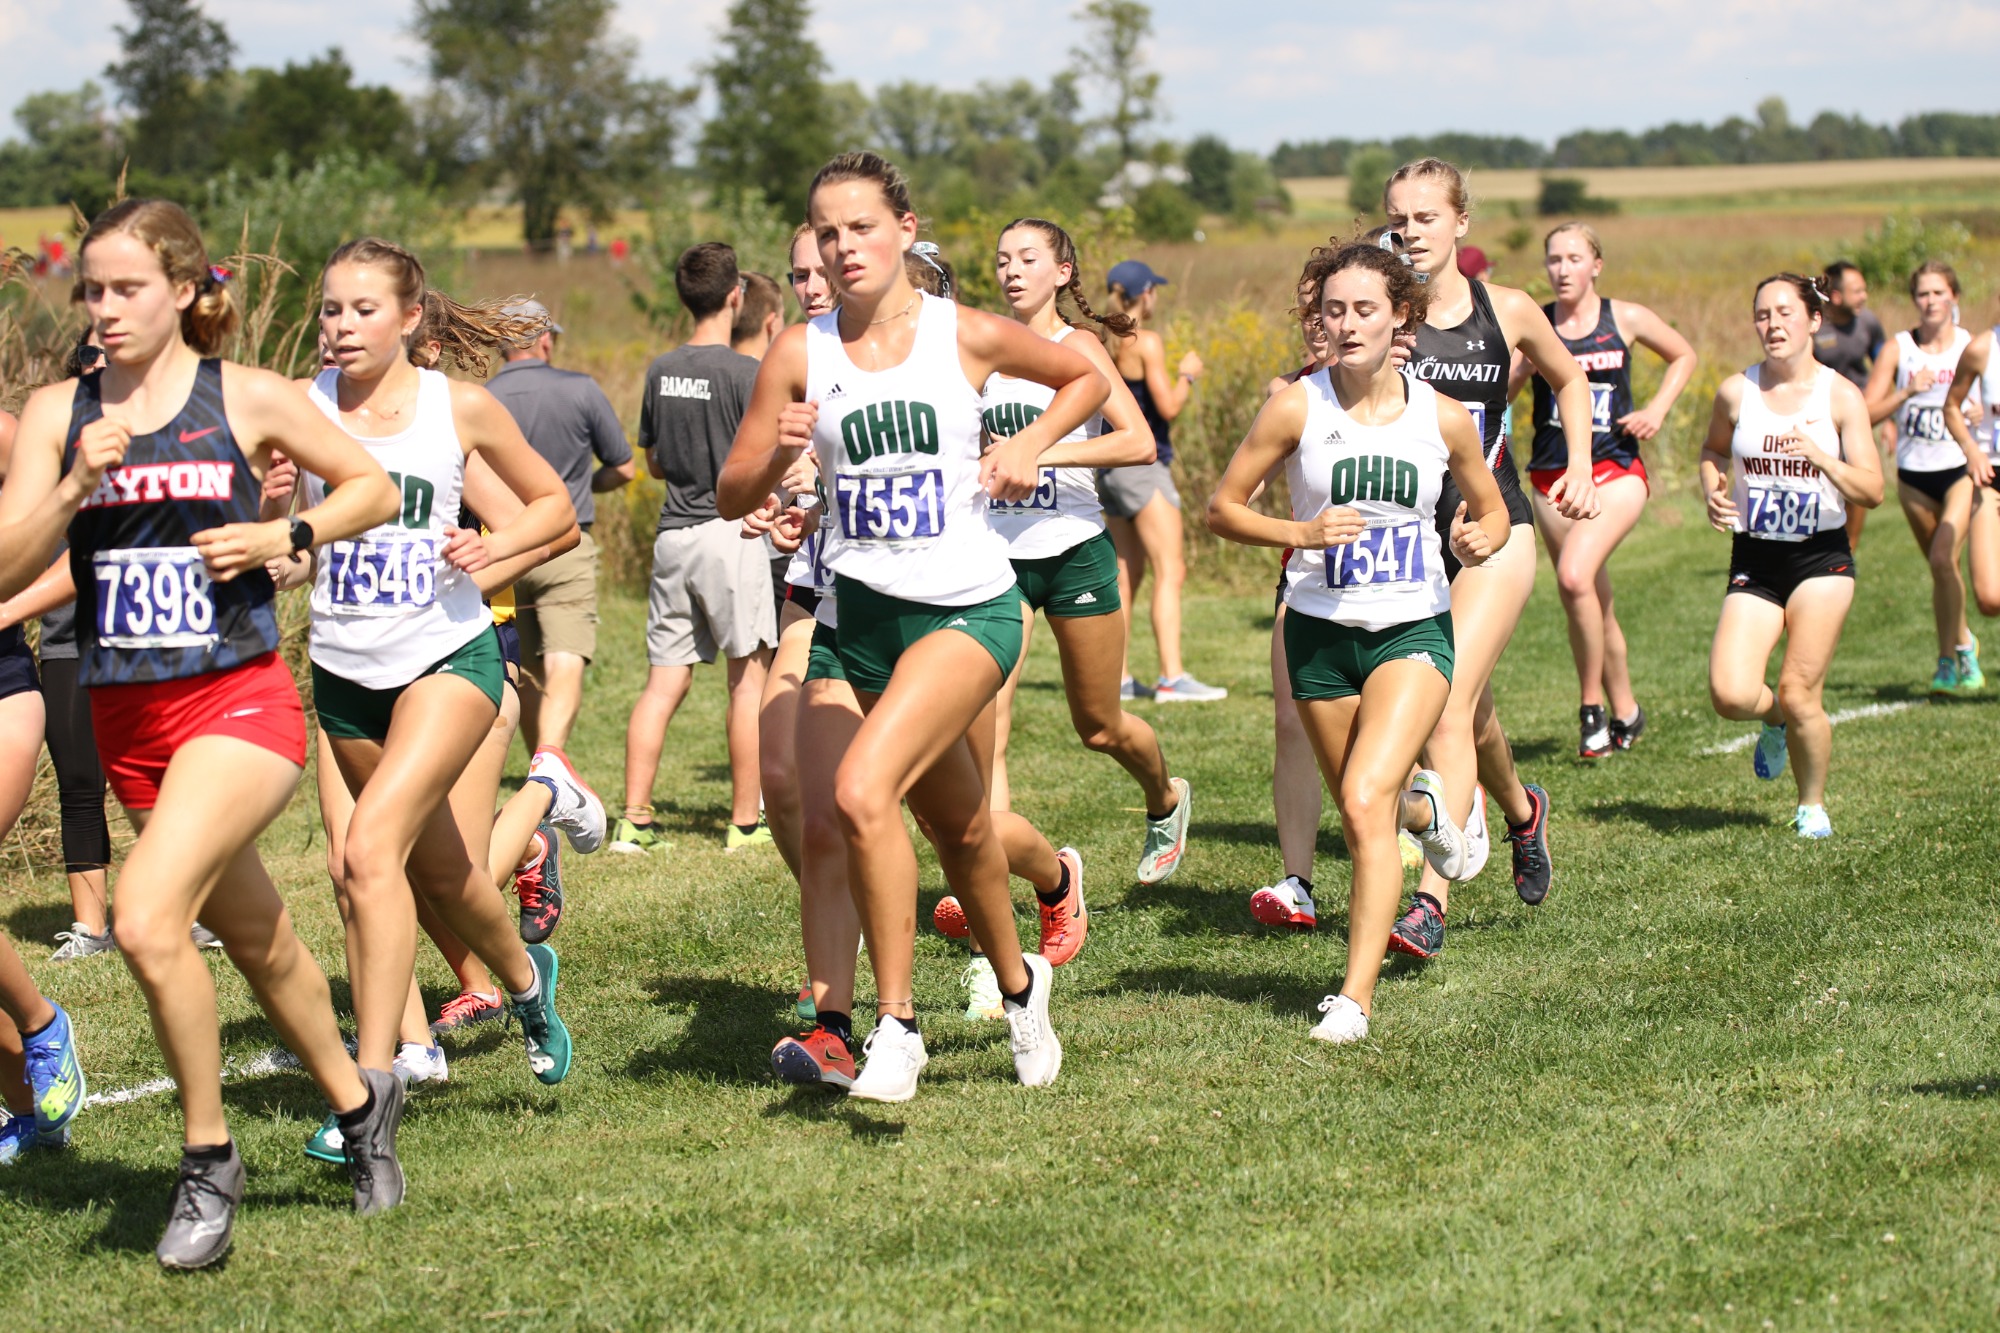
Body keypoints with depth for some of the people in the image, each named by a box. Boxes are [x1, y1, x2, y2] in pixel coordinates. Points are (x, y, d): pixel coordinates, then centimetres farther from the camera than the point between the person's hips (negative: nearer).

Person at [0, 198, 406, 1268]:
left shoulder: (247, 400, -4)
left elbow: (375, 490, 7)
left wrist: (282, 537, -9)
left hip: (238, 704, -4)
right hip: (126, 718, 5)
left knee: (147, 920, -23)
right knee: (259, 945, 18)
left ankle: (208, 1160, -6)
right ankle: (357, 1101, 43)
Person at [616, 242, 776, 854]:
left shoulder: (660, 370, 7)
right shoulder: (743, 373, -11)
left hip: (673, 533, 5)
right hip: (730, 530, -5)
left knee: (664, 682, 5)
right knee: (747, 677, 3)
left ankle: (634, 820, 1)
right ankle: (745, 822, 5)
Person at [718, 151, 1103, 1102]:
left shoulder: (968, 337, -4)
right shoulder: (799, 355, 0)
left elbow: (1085, 378, 14)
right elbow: (731, 498, 1)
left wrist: (1030, 442, -2)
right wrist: (778, 451, -19)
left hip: (969, 607, -4)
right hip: (865, 610, 4)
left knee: (862, 790, -24)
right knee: (958, 825, 18)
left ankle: (896, 1025, -14)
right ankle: (1018, 983, 43)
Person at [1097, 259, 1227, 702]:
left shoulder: (1102, 343, 11)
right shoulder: (1146, 342, -12)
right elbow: (1169, 405, -16)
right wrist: (1188, 375, 1)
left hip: (1110, 464, 9)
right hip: (1143, 466, -8)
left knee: (1126, 574, 11)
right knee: (1169, 572, -9)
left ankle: (1117, 678, 10)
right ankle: (1172, 679, -16)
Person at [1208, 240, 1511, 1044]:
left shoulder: (1442, 419, -3)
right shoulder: (1297, 409, -7)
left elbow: (1492, 512, 12)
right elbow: (1222, 508, -2)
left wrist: (1478, 541, -11)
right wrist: (1300, 534, -18)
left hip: (1414, 628, -1)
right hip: (1320, 630, 2)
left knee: (1366, 802, -20)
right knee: (1360, 820, 12)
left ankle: (1356, 996, -16)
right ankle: (1422, 808, 50)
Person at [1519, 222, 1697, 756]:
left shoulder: (1626, 319, 0)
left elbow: (1683, 356, 15)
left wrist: (1657, 408, 2)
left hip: (1616, 472, -3)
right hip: (1552, 476, 3)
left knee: (1575, 577, -24)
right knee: (1594, 604, 10)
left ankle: (1592, 708, -10)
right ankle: (1625, 712, 29)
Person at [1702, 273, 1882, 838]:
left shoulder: (1840, 396, -5)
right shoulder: (1736, 392, -1)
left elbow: (1872, 491, -7)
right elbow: (1712, 450, 20)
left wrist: (1820, 458, -24)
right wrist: (1712, 490, -2)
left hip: (1821, 559, -2)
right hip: (1753, 560, 2)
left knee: (1800, 692, -8)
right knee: (1731, 694, -15)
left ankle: (1813, 806, 18)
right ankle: (1775, 721, 22)